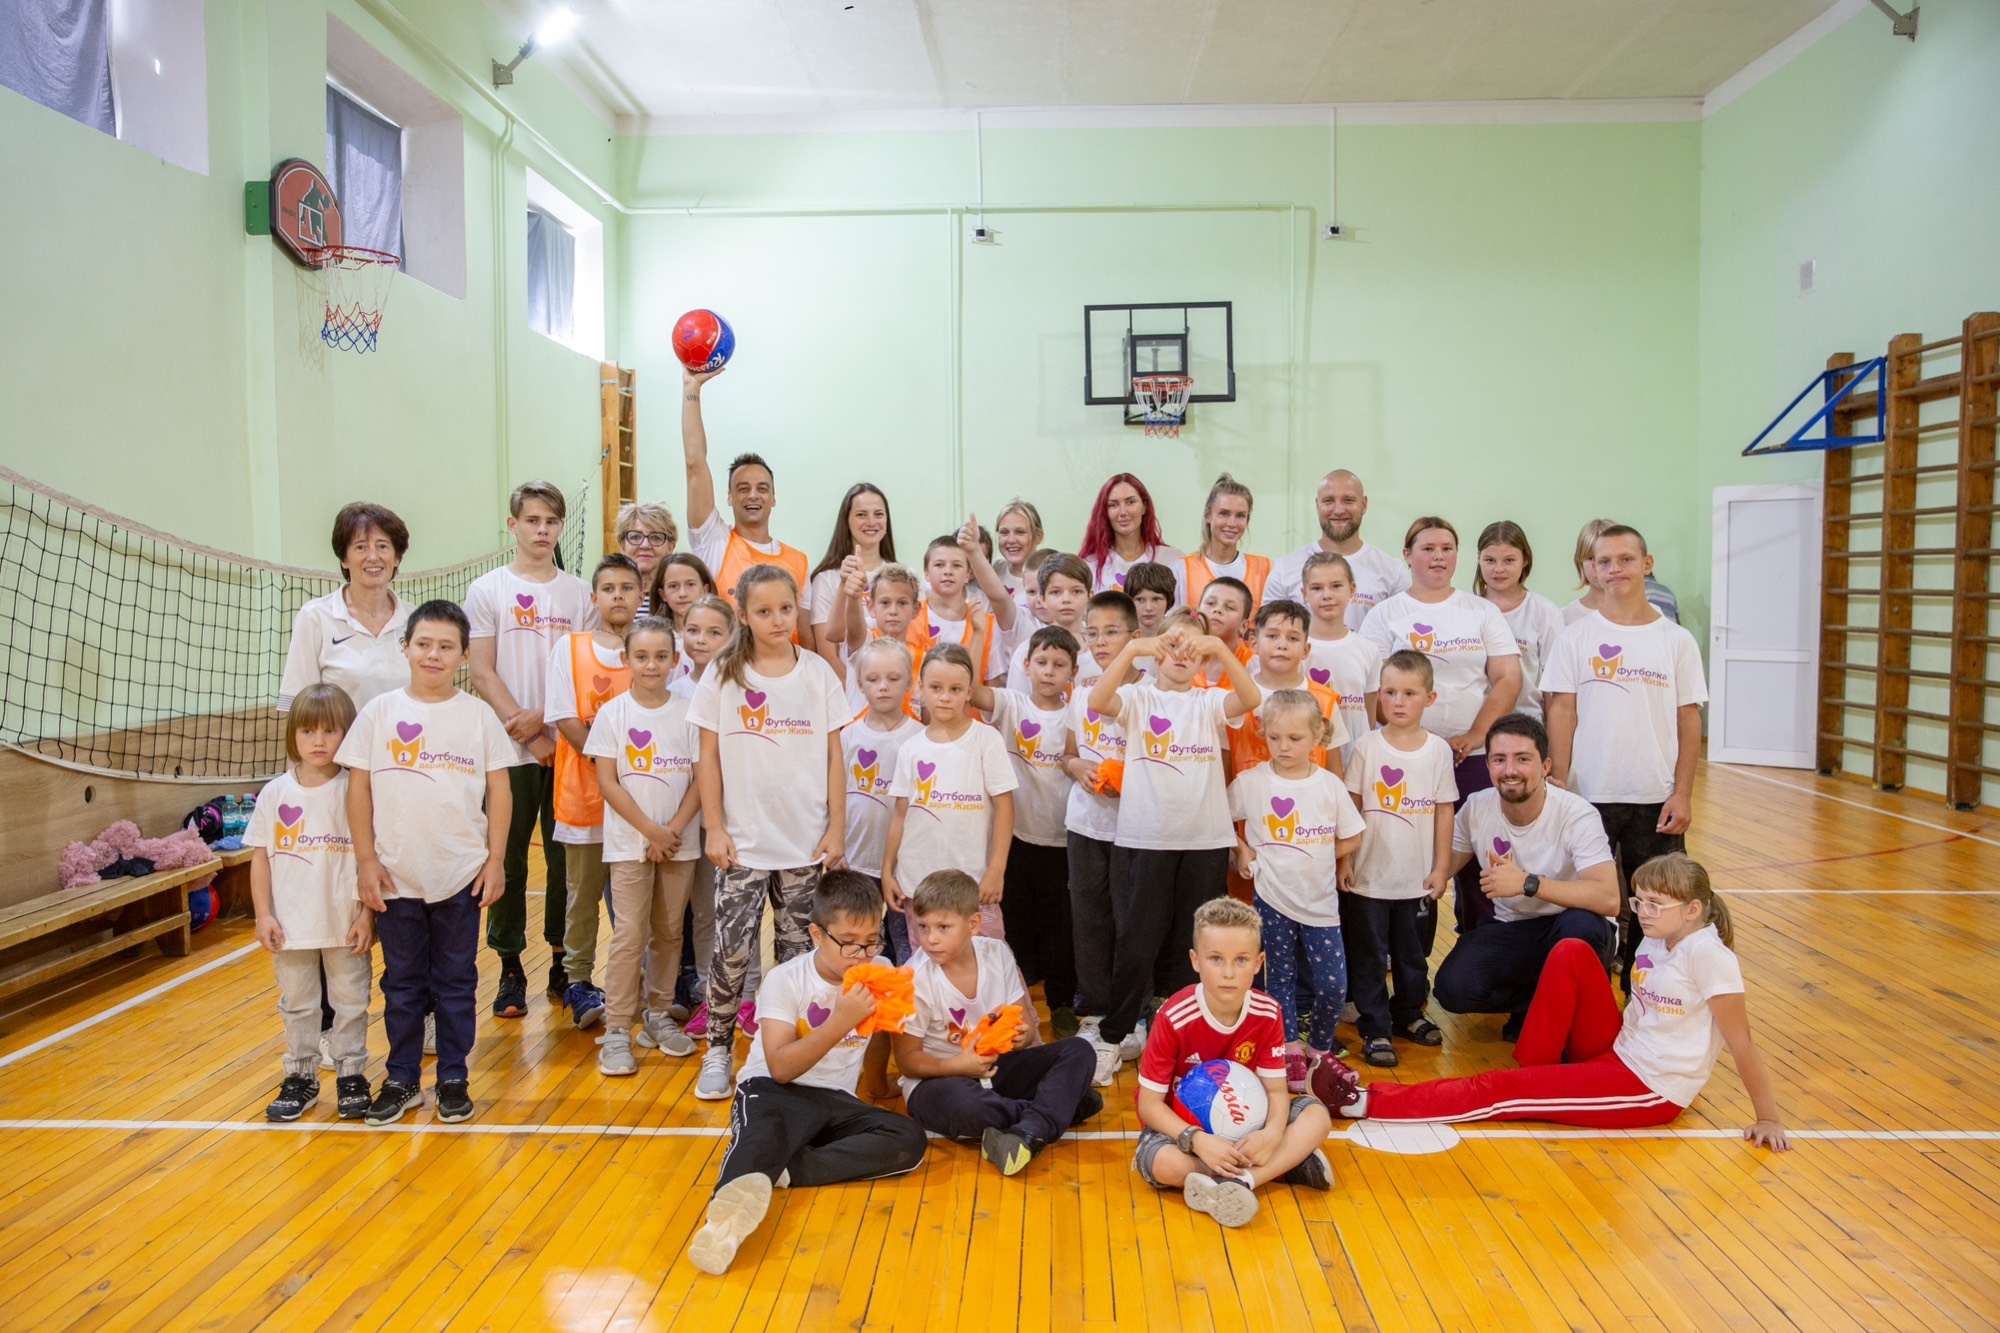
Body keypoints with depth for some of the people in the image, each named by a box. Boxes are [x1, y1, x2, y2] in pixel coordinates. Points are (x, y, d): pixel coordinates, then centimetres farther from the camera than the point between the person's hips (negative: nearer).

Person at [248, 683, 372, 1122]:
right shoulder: (275, 793, -1)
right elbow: (261, 857, 2)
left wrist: (367, 915, -9)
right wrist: (264, 915, -2)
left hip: (345, 924, -2)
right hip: (291, 925, 2)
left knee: (350, 1001, 9)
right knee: (297, 1004, 15)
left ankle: (351, 1076, 23)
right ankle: (301, 1077, 30)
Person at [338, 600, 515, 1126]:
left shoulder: (479, 715, 0)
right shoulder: (380, 712, 0)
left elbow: (499, 788, 2)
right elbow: (358, 787, 2)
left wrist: (496, 859, -2)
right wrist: (365, 860, -3)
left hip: (461, 876, -1)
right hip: (395, 877, 1)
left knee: (456, 983, 9)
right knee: (402, 984, 13)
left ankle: (453, 1080, 22)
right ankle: (401, 1081, 26)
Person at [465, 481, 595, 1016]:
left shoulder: (580, 593, 8)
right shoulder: (487, 590, 3)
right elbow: (482, 674, -2)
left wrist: (542, 716, -11)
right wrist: (528, 734, -10)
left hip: (569, 747, 2)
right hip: (511, 750, -1)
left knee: (567, 859, 6)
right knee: (509, 861, 3)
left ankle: (563, 961, 19)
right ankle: (510, 969, 14)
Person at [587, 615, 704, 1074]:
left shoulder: (688, 712, 0)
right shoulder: (612, 713, -3)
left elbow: (700, 779, 0)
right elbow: (608, 783, -6)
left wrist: (674, 830, -11)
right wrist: (652, 831, -11)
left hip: (680, 842, 2)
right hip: (629, 842, -2)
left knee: (669, 932, 10)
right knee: (629, 935, -5)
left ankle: (658, 1015, 25)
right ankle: (617, 1030, 3)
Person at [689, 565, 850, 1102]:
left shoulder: (818, 673, 1)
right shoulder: (724, 674, -1)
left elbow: (833, 757, 3)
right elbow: (709, 756, 2)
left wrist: (837, 830, 0)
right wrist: (714, 828, -4)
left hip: (807, 841, 1)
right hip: (743, 840, -1)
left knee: (799, 947, 8)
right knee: (732, 947, -3)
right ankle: (718, 1048, 16)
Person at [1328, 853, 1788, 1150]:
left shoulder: (1708, 953, -20)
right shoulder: (1657, 940, 4)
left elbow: (1741, 1042, -17)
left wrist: (1768, 1118, -14)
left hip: (1650, 1090, -8)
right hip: (1614, 1054, 8)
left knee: (1503, 1090, -17)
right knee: (1571, 955, -8)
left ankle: (1366, 1102, -16)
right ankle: (1537, 1073, 1)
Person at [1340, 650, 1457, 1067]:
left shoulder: (1438, 750, -2)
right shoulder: (1367, 747, -6)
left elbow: (1444, 810, 3)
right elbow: (1350, 807, -3)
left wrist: (1441, 867, 2)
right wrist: (1344, 860, -6)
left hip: (1418, 878, 2)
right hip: (1369, 876, -2)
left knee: (1413, 954, 17)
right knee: (1369, 956, 5)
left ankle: (1409, 1014, 35)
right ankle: (1375, 1028, 16)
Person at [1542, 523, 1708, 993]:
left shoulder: (1676, 641, 2)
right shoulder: (1576, 638, 0)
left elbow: (1689, 720, 2)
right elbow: (1561, 713, -1)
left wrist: (1682, 794, -4)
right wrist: (1558, 787, -7)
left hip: (1656, 799, 1)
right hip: (1589, 796, -1)